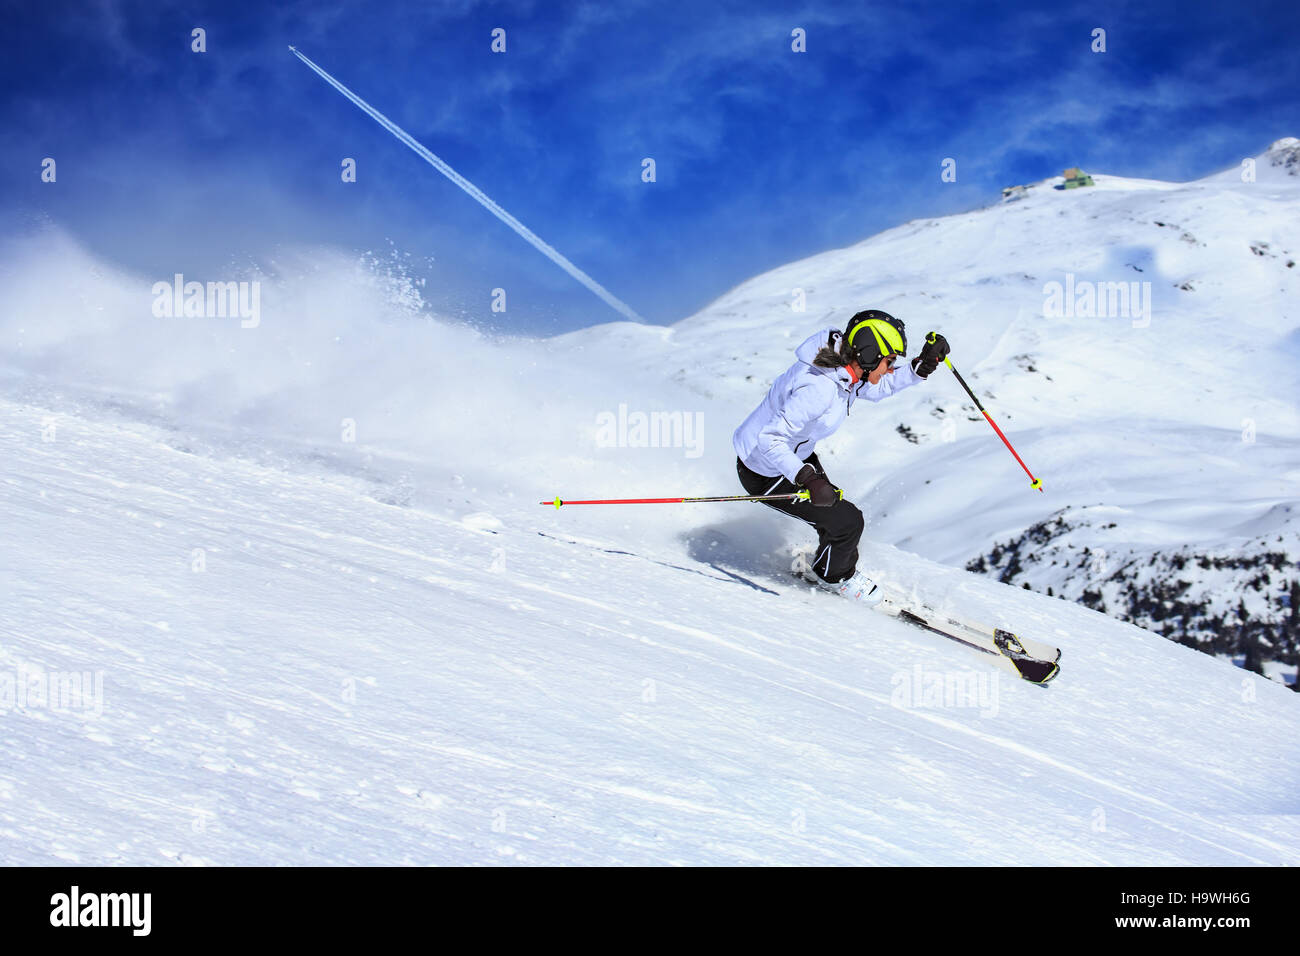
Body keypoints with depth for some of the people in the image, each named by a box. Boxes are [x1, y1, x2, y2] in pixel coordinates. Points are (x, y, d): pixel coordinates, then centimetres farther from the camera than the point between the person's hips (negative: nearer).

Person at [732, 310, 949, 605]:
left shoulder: (842, 364, -9)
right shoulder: (820, 388, -36)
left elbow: (875, 388, 10)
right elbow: (770, 440, -35)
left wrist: (923, 366, -3)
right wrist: (809, 478, -43)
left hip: (791, 455, 8)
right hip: (765, 474, -8)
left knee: (833, 510, 16)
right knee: (847, 521, -3)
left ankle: (830, 570, 44)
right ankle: (834, 576, 27)